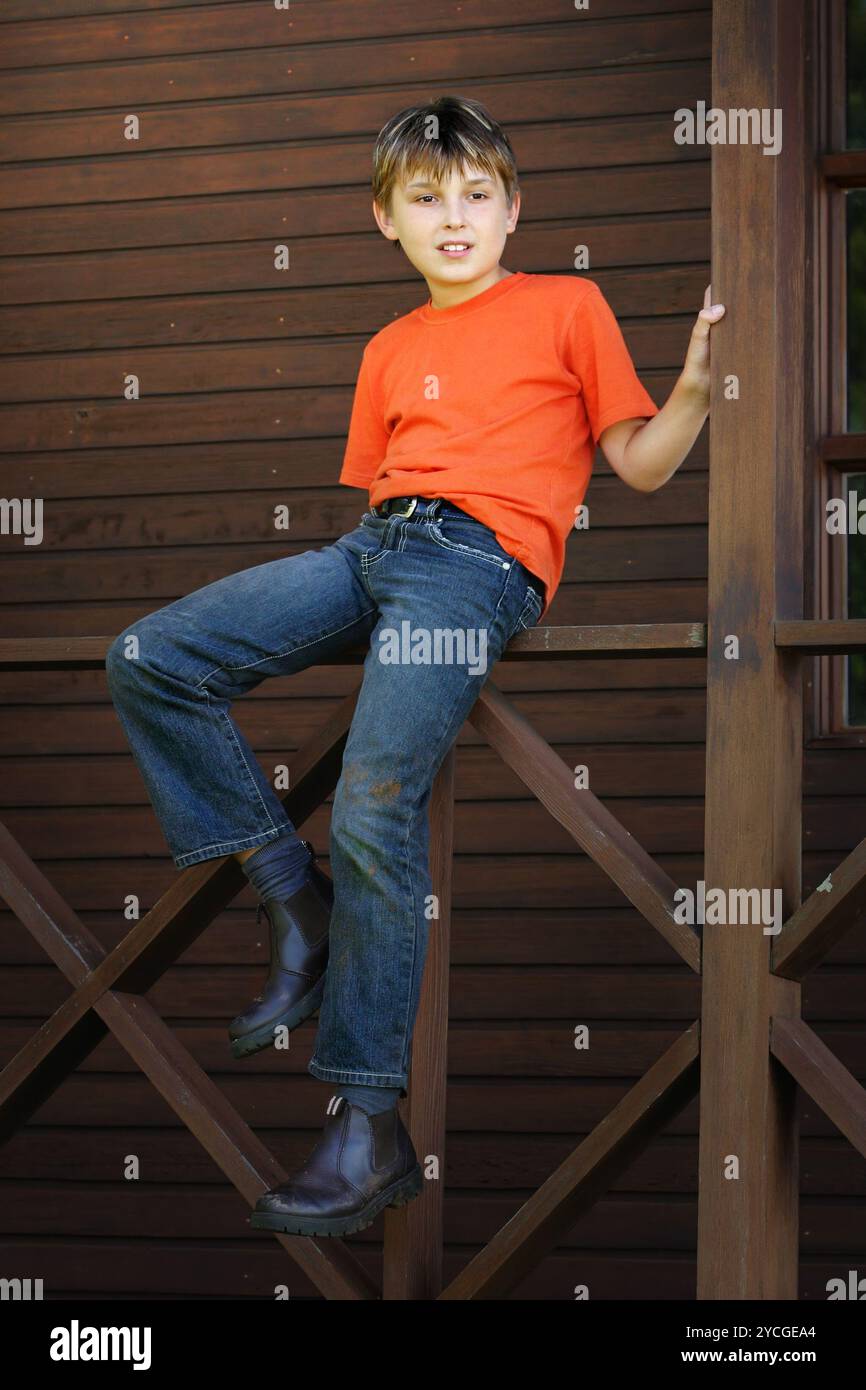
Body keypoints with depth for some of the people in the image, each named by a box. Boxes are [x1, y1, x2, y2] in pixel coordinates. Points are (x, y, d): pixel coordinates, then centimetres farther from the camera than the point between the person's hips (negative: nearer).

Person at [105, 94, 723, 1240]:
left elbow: (641, 465, 8)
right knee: (148, 660, -8)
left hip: (485, 559, -7)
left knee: (376, 810, -25)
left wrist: (695, 384, -9)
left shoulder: (568, 306, 12)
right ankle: (297, 903, -1)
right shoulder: (392, 349, 26)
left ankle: (369, 1127, -21)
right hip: (375, 547, 7)